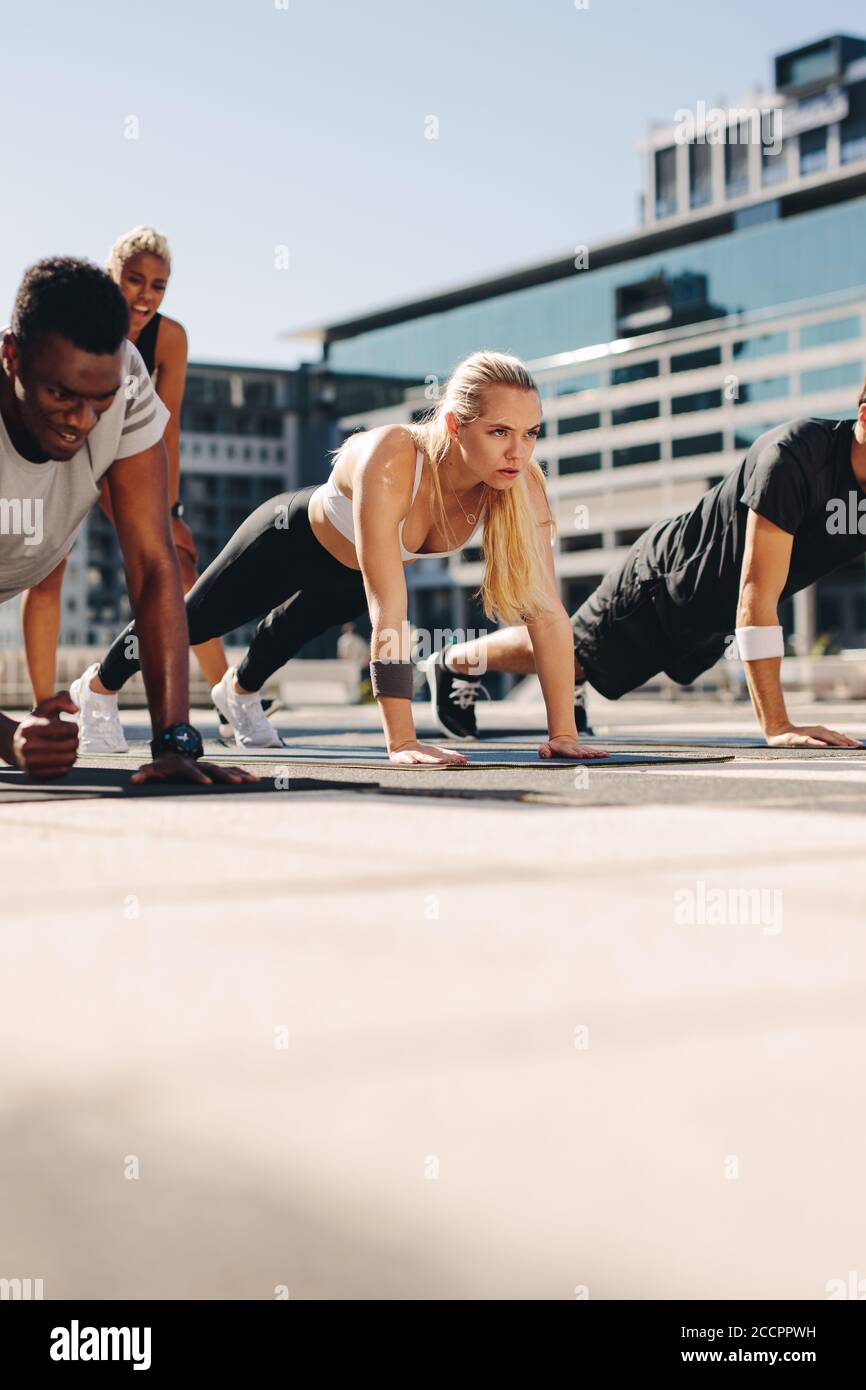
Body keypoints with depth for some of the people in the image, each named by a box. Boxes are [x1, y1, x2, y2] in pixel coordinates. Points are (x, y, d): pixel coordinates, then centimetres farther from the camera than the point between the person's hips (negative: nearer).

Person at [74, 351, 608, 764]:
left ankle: (239, 691, 69)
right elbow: (389, 612, -50)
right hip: (292, 538, -4)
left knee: (291, 631, 35)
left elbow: (546, 609, -32)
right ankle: (100, 687, 53)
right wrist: (401, 741, -52)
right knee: (192, 620, 22)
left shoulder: (520, 486, -33)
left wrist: (563, 733, -36)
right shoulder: (389, 460, -48)